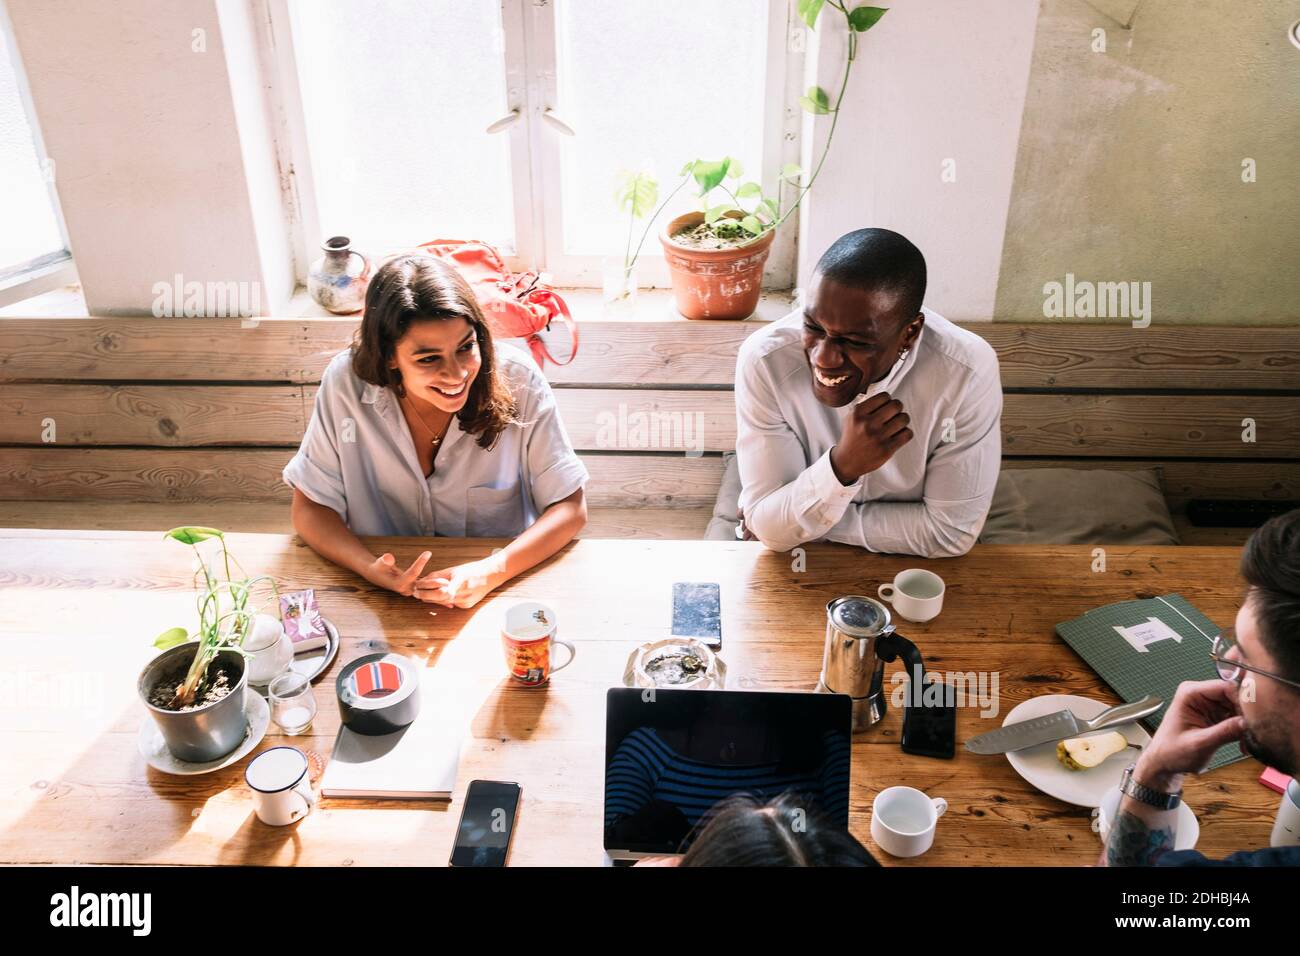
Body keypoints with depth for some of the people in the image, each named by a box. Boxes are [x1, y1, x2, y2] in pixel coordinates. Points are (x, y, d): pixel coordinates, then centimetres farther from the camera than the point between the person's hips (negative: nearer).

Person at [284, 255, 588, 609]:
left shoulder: (517, 380, -16)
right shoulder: (346, 383, -14)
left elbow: (569, 509, -10)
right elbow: (311, 507, -5)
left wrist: (491, 572, -26)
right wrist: (372, 569, -24)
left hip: (498, 589, -1)